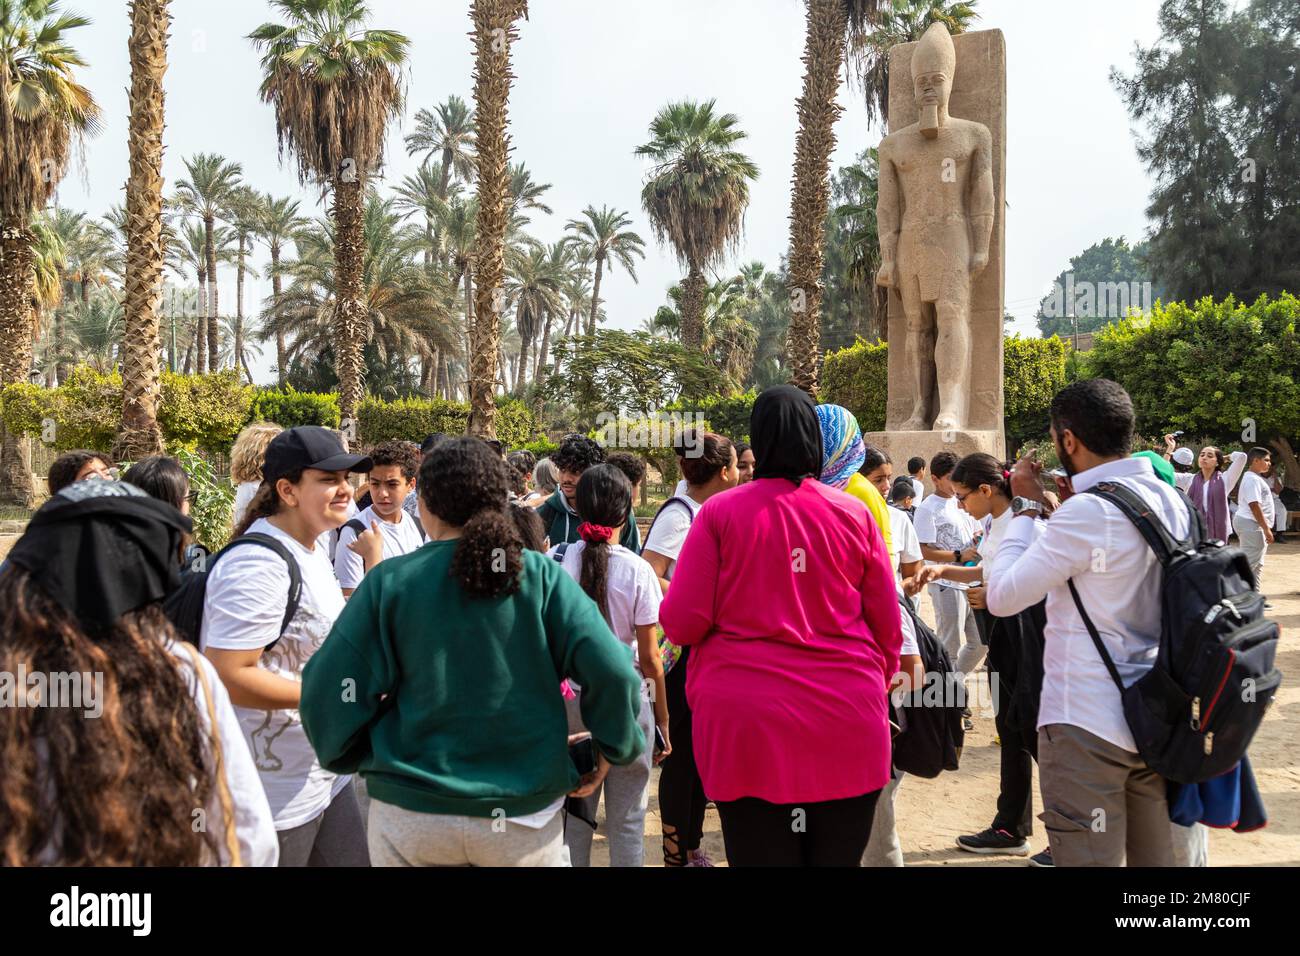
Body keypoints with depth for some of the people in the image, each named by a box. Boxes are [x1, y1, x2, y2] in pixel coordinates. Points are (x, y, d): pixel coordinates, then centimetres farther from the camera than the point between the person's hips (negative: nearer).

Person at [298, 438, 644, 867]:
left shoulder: (389, 582, -8)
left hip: (410, 814, 0)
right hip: (523, 821, 0)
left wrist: (354, 758, 10)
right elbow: (612, 671, -14)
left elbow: (330, 693, -7)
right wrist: (614, 749, 2)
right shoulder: (541, 576, -8)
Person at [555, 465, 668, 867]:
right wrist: (663, 721, 4)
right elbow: (650, 658, -7)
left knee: (574, 813, 12)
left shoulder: (560, 563, -7)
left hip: (572, 699, 2)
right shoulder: (637, 570, -10)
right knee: (627, 819, 8)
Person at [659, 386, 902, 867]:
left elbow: (683, 624, -6)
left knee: (760, 856, 8)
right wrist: (877, 686, 24)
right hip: (847, 724, 2)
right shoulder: (854, 514, 1)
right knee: (839, 857, 13)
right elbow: (887, 625, 6)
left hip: (746, 723, -2)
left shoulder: (718, 513, -5)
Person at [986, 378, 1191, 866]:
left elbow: (1002, 597, -15)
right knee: (1156, 858, 16)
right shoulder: (1173, 501, 6)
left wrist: (1025, 507, -5)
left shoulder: (1086, 513, -19)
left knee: (1089, 859, 0)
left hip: (1087, 725, -8)